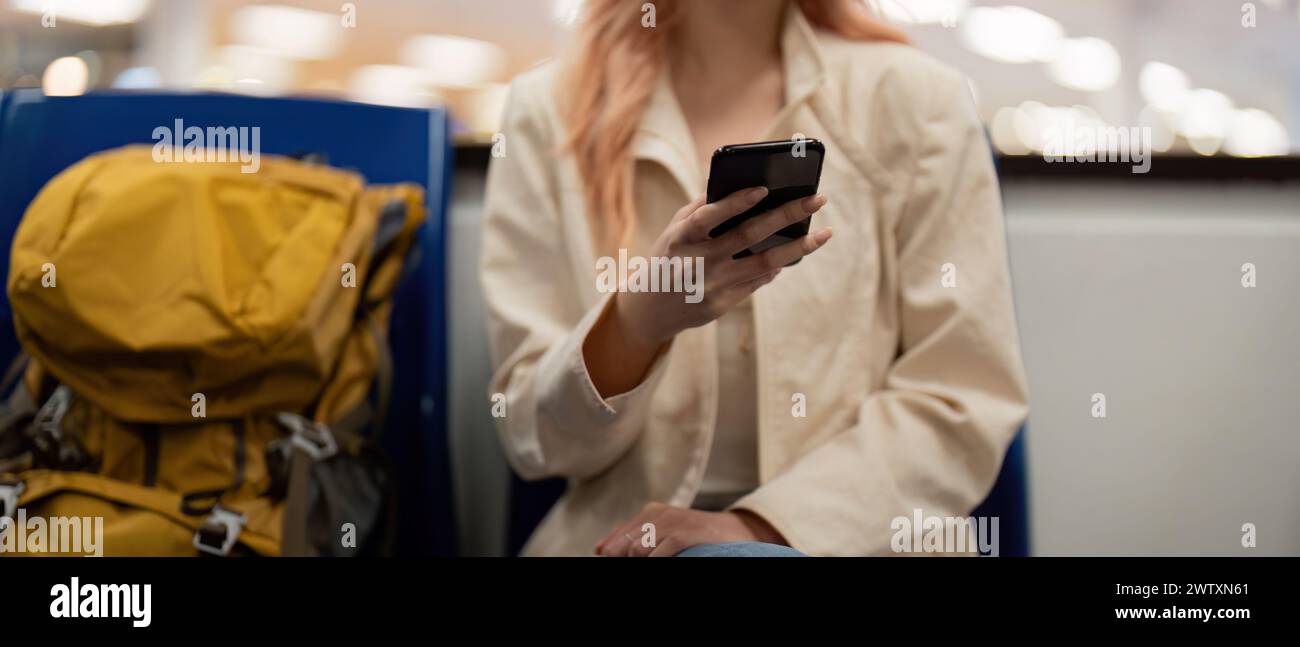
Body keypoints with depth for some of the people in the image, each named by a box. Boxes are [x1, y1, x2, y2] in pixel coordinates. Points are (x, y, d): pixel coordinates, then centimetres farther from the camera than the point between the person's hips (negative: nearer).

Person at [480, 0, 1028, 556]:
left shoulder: (919, 97, 1)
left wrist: (761, 524, -13)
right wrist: (639, 320, -20)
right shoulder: (548, 110, 2)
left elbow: (965, 402, -1)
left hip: (854, 531, 0)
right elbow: (533, 436, 1)